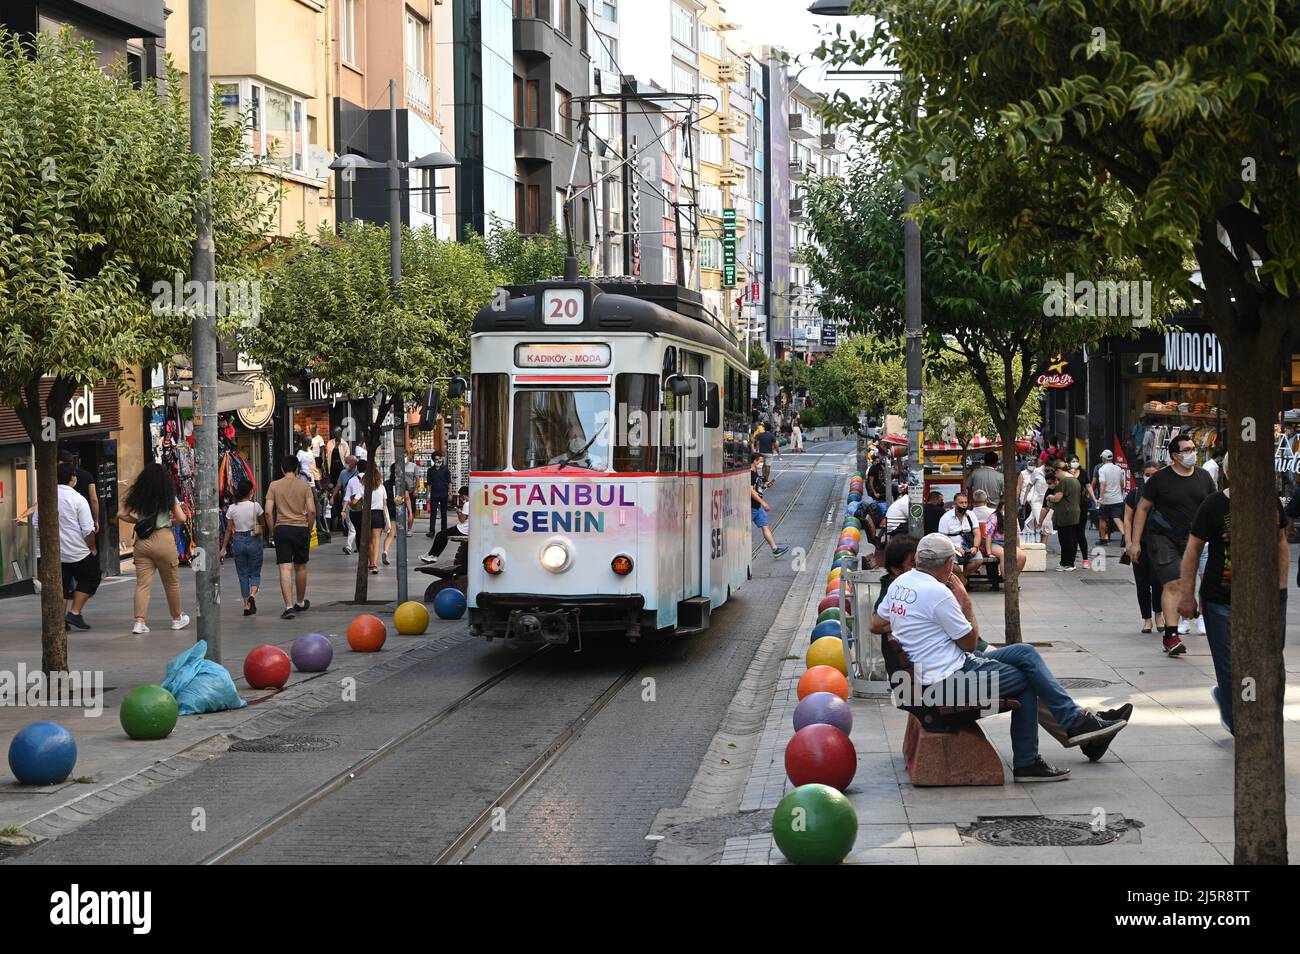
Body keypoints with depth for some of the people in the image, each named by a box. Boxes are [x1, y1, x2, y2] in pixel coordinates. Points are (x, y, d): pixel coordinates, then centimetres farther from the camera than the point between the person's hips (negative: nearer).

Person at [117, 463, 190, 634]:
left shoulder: (136, 497, 5)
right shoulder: (169, 497, -1)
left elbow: (122, 515, 2)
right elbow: (181, 519, -3)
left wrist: (136, 521, 16)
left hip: (141, 541, 2)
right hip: (163, 539, -2)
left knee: (142, 583, 2)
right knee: (171, 582, 13)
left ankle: (139, 622, -10)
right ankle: (177, 619, 26)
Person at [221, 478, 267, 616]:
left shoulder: (232, 508, -3)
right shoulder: (255, 506, -9)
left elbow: (229, 530, -1)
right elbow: (264, 523, 0)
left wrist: (224, 548, 6)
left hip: (238, 541, 2)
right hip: (253, 541, -2)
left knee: (243, 574, 11)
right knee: (255, 572, 10)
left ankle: (247, 605, 9)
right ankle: (252, 595, -17)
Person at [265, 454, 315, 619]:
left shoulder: (274, 485, 1)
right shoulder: (304, 485, 0)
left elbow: (268, 511, -4)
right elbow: (311, 510, -6)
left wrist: (272, 530, 7)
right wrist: (309, 529, 7)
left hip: (281, 529, -1)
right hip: (301, 528, 1)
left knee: (285, 569, -5)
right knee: (300, 567, 16)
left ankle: (289, 606, -17)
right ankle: (300, 603, 32)